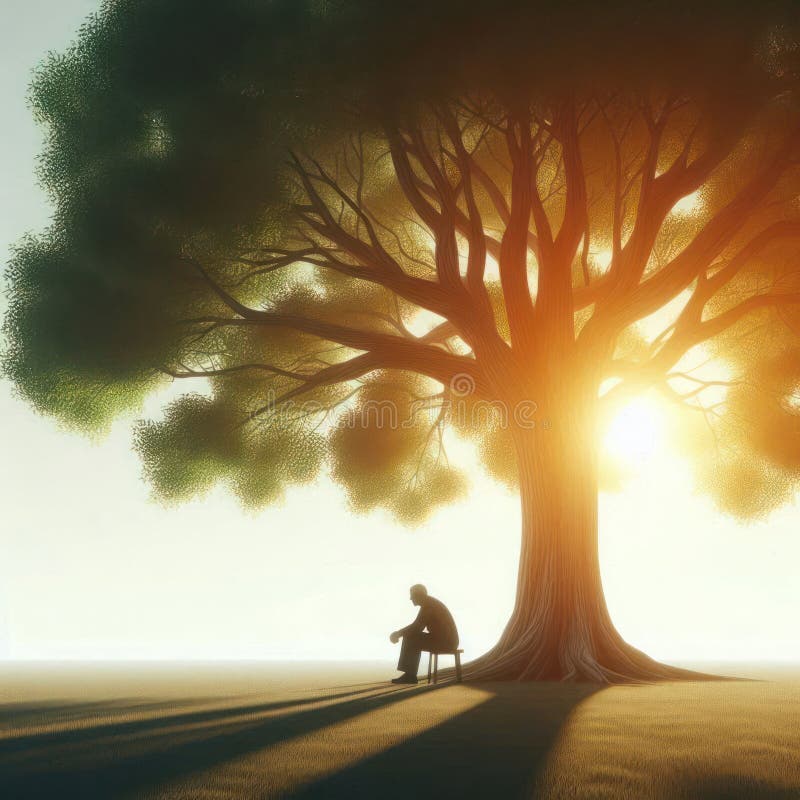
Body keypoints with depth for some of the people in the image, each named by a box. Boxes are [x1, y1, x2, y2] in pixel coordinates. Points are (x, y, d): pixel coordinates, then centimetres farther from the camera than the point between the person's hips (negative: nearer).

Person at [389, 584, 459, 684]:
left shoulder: (427, 604, -13)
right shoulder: (430, 603, 19)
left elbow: (416, 626, -16)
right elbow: (418, 627, 22)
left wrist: (398, 633, -3)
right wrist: (400, 633, 11)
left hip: (444, 641, -10)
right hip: (446, 640, 10)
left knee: (409, 639, -6)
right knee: (414, 641, 17)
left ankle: (409, 675, 0)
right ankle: (410, 675, 11)